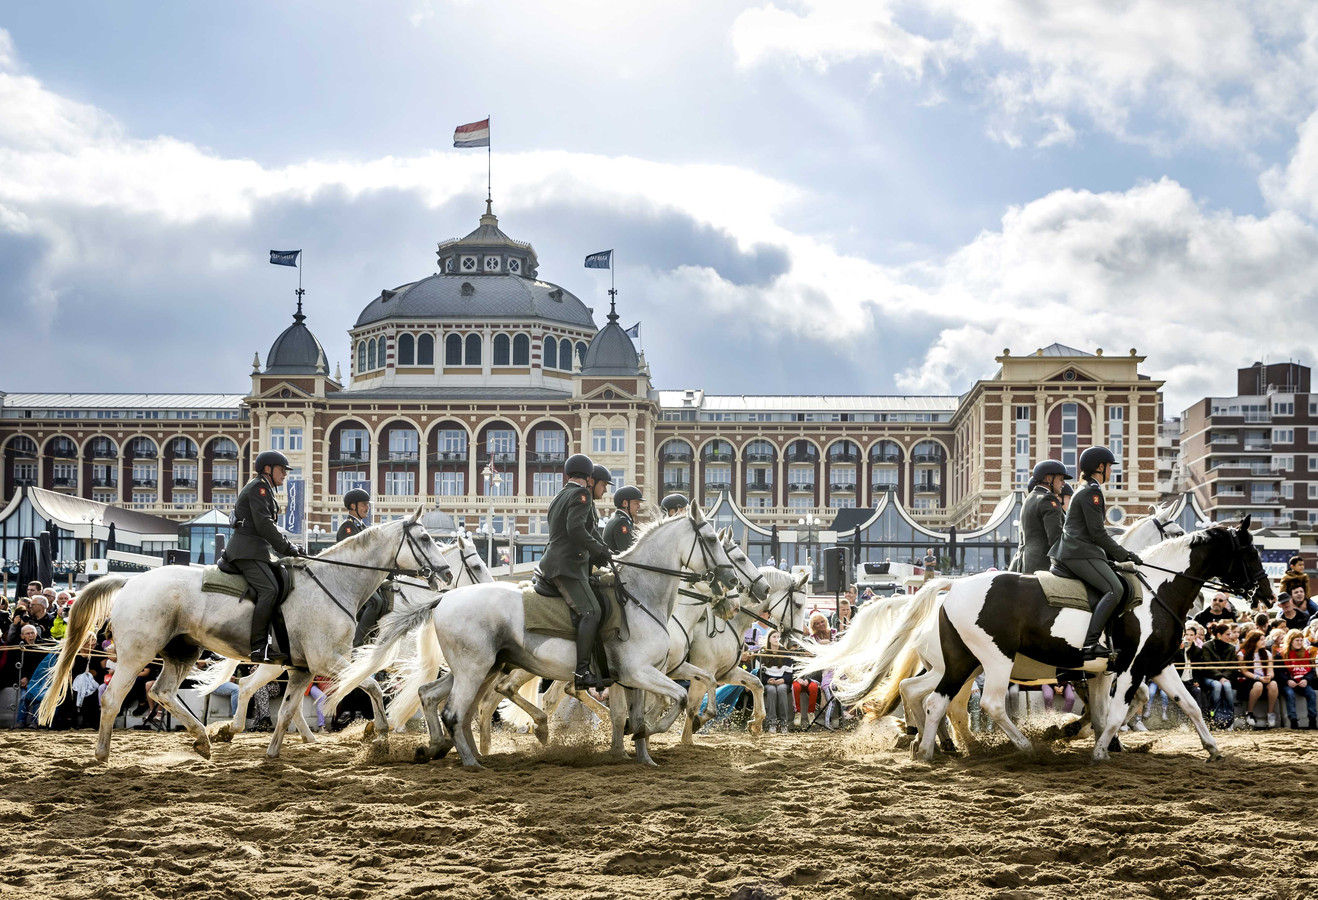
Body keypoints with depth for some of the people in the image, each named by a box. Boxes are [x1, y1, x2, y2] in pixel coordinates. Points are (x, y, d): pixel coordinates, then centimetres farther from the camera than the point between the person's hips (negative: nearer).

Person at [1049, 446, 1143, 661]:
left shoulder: (1087, 490, 25)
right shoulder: (1091, 492, -8)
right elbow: (1097, 533, -13)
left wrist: (1122, 555, 24)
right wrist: (1125, 555, -6)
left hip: (1071, 553, 11)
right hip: (1080, 553, -11)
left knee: (1123, 585, 13)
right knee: (1115, 589, -23)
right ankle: (1090, 644, -31)